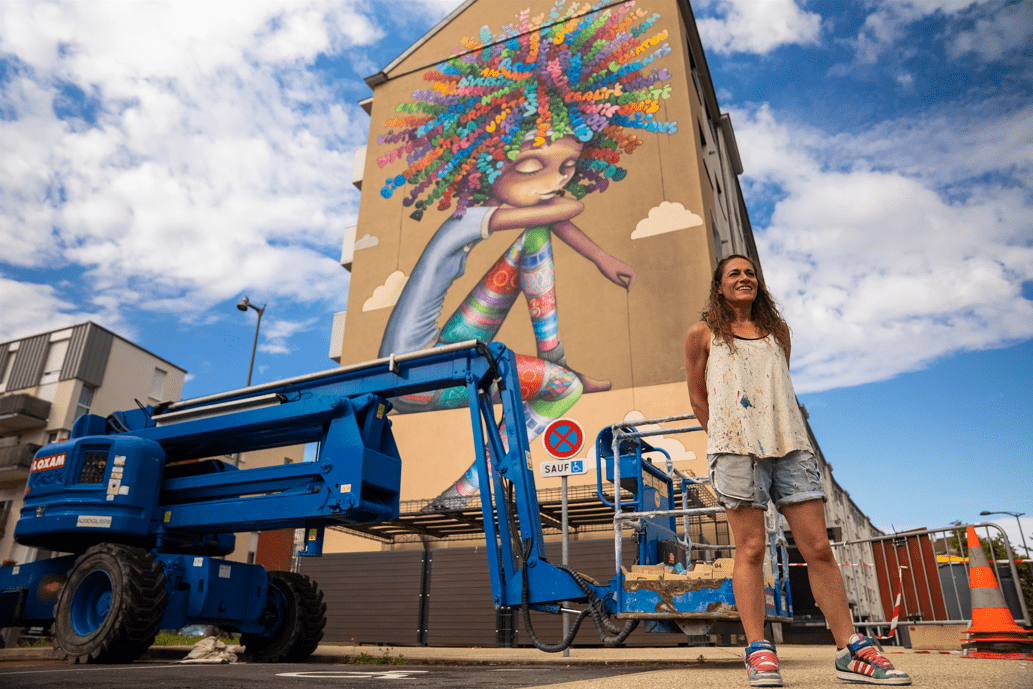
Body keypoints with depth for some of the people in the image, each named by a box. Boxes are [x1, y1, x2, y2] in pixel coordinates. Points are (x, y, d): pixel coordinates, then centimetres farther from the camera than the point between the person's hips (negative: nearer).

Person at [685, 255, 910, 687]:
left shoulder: (778, 330, 20)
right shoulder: (703, 334, 9)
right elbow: (698, 397, 11)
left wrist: (780, 433, 14)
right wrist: (726, 438, 5)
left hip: (790, 444, 4)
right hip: (736, 448, -3)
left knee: (818, 546, 0)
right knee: (750, 547, -6)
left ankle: (850, 651, 6)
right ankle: (758, 650, -1)